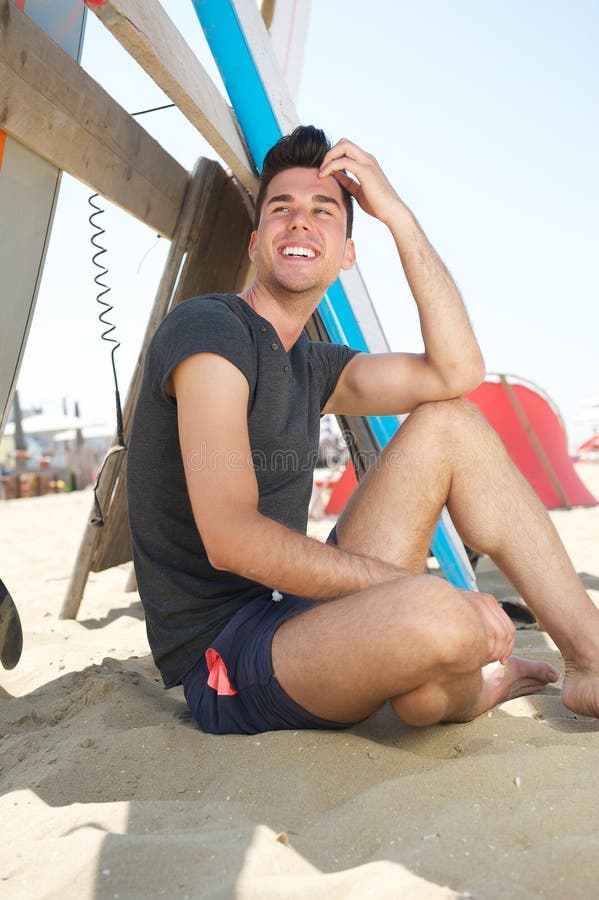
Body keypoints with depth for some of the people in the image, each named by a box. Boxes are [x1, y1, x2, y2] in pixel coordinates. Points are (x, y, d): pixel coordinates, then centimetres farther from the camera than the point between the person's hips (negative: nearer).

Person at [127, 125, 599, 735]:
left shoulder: (314, 368, 12)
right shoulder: (207, 330, -14)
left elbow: (456, 372, -2)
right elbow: (231, 541, -25)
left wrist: (396, 213, -2)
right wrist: (429, 596, -23)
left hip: (299, 611, 8)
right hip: (226, 662, -7)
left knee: (450, 423, 0)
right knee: (438, 618, -37)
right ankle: (466, 691, 4)